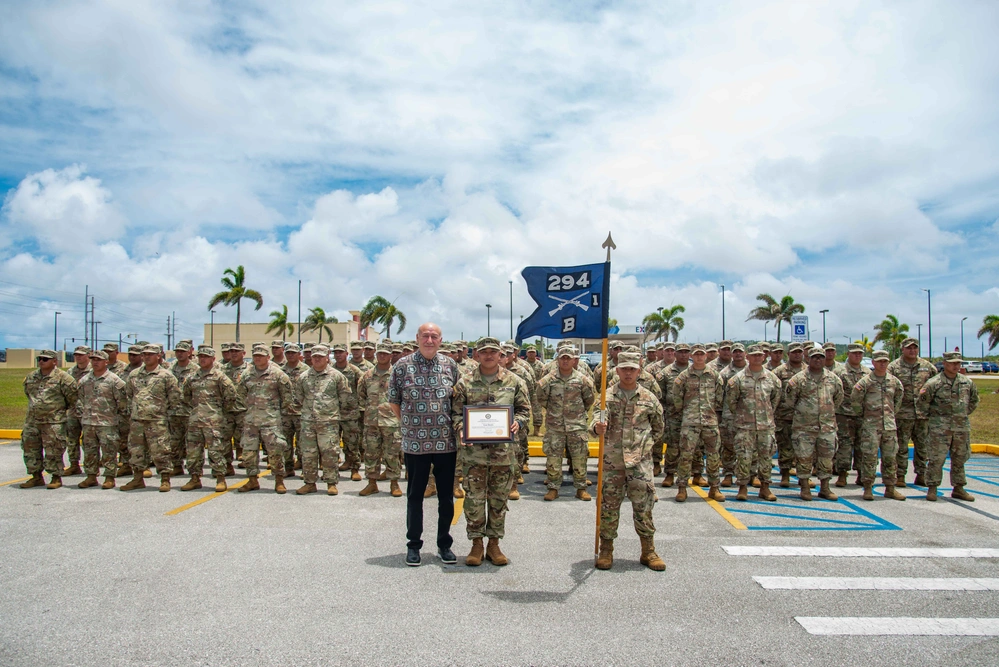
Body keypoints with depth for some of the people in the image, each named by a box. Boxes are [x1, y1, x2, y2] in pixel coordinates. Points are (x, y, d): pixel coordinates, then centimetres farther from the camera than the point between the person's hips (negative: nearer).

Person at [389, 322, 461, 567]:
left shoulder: (450, 365, 5)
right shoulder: (403, 367, -1)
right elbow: (394, 401, 7)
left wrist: (455, 426, 6)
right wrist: (408, 425, 7)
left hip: (447, 443, 2)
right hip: (415, 443, -1)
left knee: (447, 496, 9)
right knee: (415, 496, 9)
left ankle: (444, 544, 24)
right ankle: (413, 545, 23)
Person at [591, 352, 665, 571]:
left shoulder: (649, 398, 5)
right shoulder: (608, 396, 1)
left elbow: (659, 426, 20)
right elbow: (599, 418, -16)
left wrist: (645, 443, 13)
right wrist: (597, 427, -37)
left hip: (640, 461, 0)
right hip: (612, 460, 0)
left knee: (644, 506, 3)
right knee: (609, 506, 6)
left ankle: (648, 551, 17)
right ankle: (606, 550, 18)